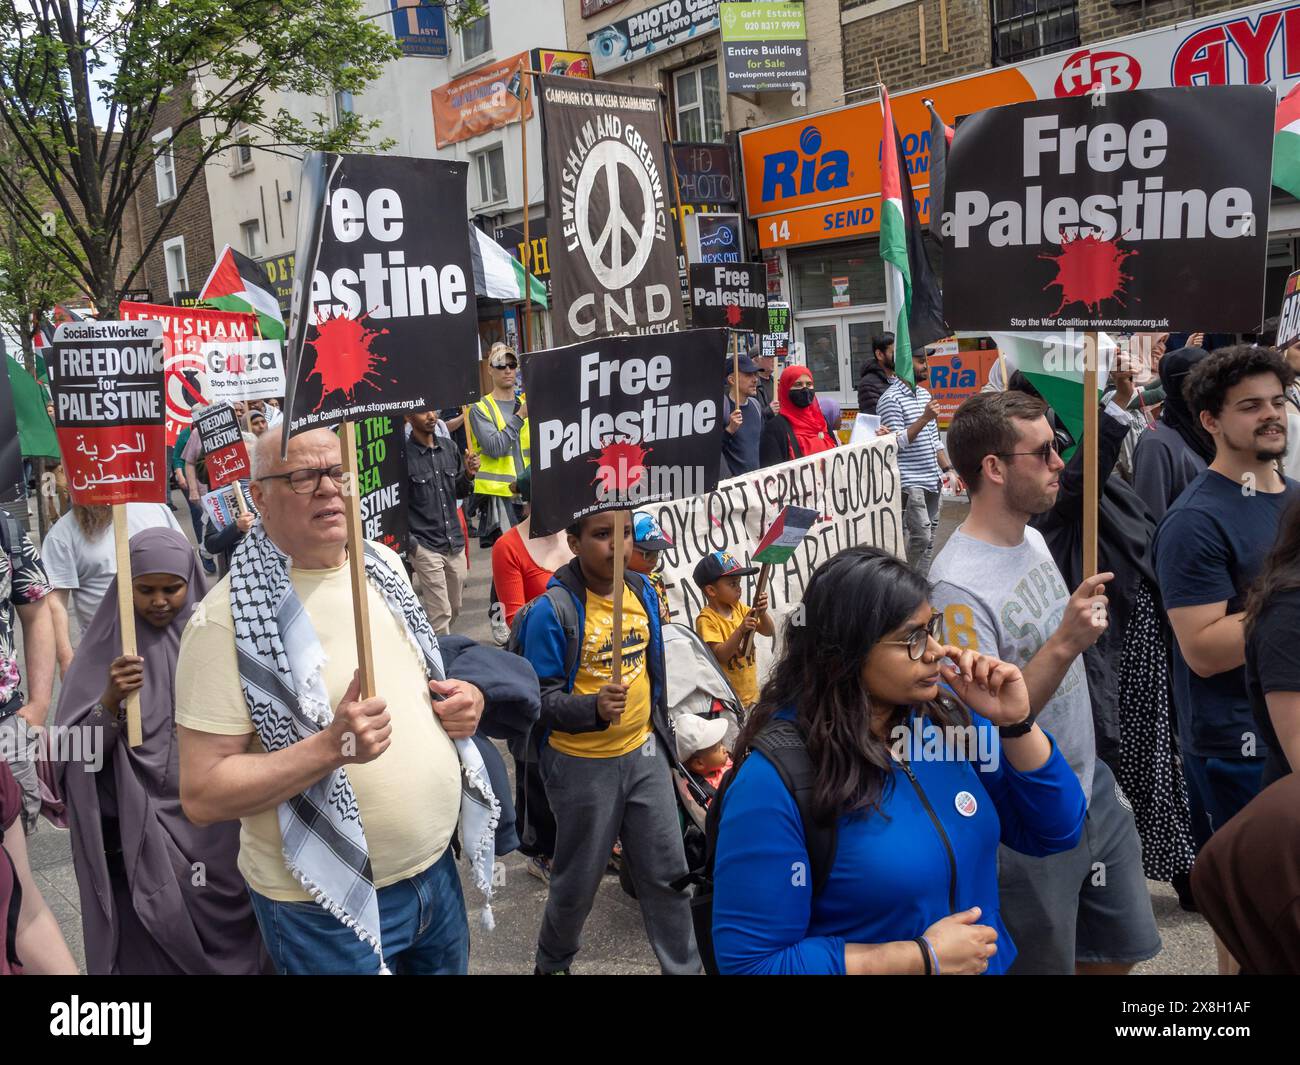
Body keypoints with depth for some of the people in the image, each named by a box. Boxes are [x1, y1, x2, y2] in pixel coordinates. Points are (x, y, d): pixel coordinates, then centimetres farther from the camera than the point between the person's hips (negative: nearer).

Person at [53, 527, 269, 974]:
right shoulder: (106, 648, -4)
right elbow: (78, 753, -8)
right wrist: (111, 699, -24)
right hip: (141, 838, -1)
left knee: (227, 939, 9)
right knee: (151, 948, 6)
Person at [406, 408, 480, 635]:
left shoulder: (449, 446, 6)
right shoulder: (404, 455, -11)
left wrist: (468, 474, -3)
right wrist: (409, 542, -12)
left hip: (455, 543, 6)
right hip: (426, 546, -6)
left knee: (455, 608, 16)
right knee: (440, 613, -3)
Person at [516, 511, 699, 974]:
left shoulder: (642, 590, 1)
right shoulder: (552, 609, -19)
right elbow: (539, 697, -17)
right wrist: (595, 709, -34)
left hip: (643, 752, 5)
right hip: (582, 764, -5)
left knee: (667, 871, 12)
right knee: (579, 879, 13)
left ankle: (684, 966, 30)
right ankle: (552, 962, 40)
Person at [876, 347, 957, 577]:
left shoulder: (924, 394, 15)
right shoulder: (891, 399, -10)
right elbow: (896, 443, -16)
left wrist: (948, 469, 16)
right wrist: (924, 418, -22)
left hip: (933, 479, 8)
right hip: (910, 482, -8)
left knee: (929, 538, 10)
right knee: (921, 537, -12)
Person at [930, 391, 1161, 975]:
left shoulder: (1031, 538, 1)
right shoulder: (958, 586, -27)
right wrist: (1064, 645, -35)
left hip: (1092, 789, 8)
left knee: (1121, 949, 22)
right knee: (1043, 961, 12)